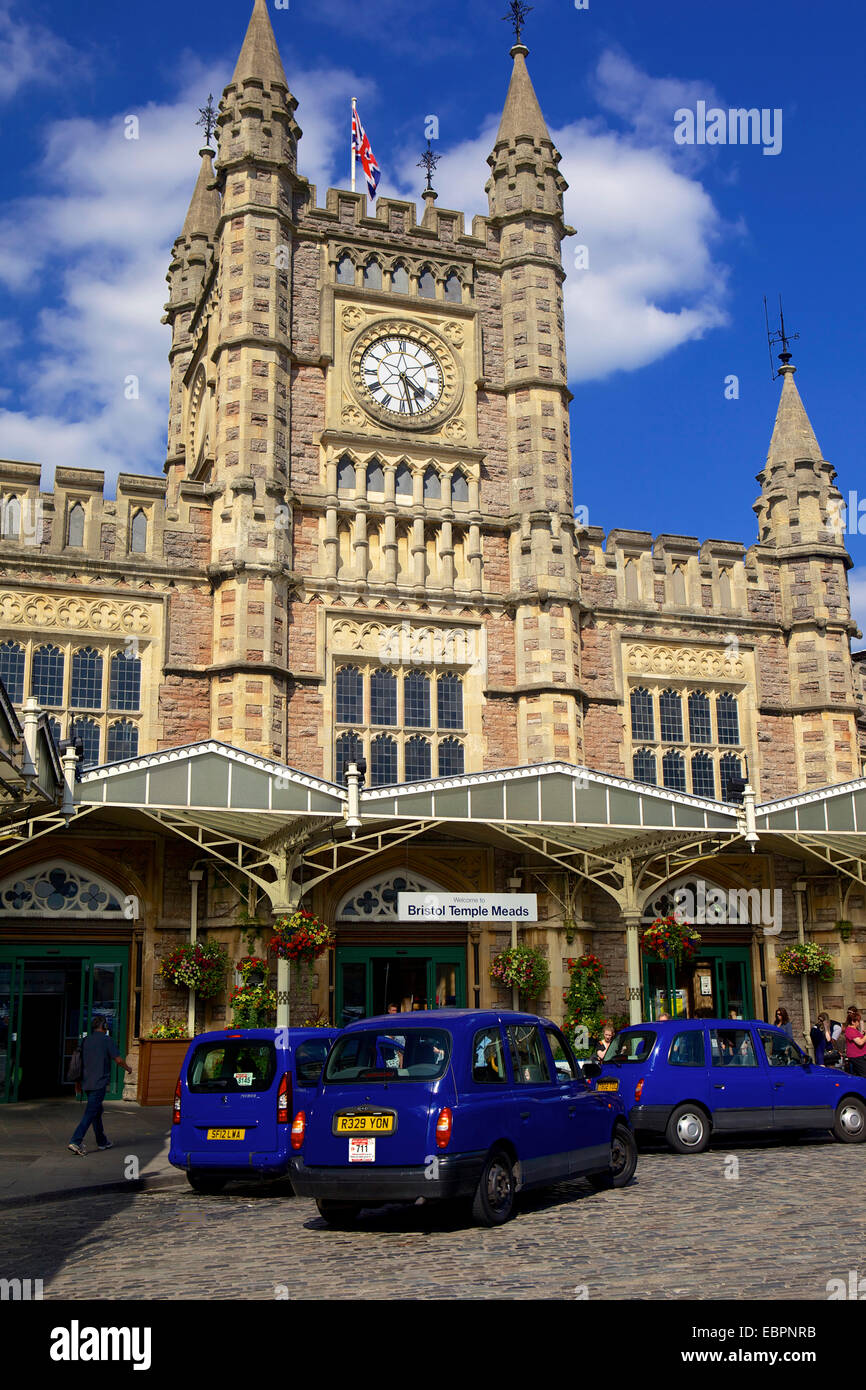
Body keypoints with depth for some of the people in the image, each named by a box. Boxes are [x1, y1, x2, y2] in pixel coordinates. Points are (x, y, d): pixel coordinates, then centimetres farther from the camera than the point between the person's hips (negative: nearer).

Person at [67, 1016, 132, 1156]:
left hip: (87, 1083, 7)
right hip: (99, 1083, -7)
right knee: (90, 1113, -8)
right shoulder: (108, 1040, -8)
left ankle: (102, 1142, 28)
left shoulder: (86, 1041, 10)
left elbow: (80, 1061, 15)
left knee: (97, 1111, 19)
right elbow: (118, 1060, -9)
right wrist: (127, 1068, 11)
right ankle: (75, 1142, -17)